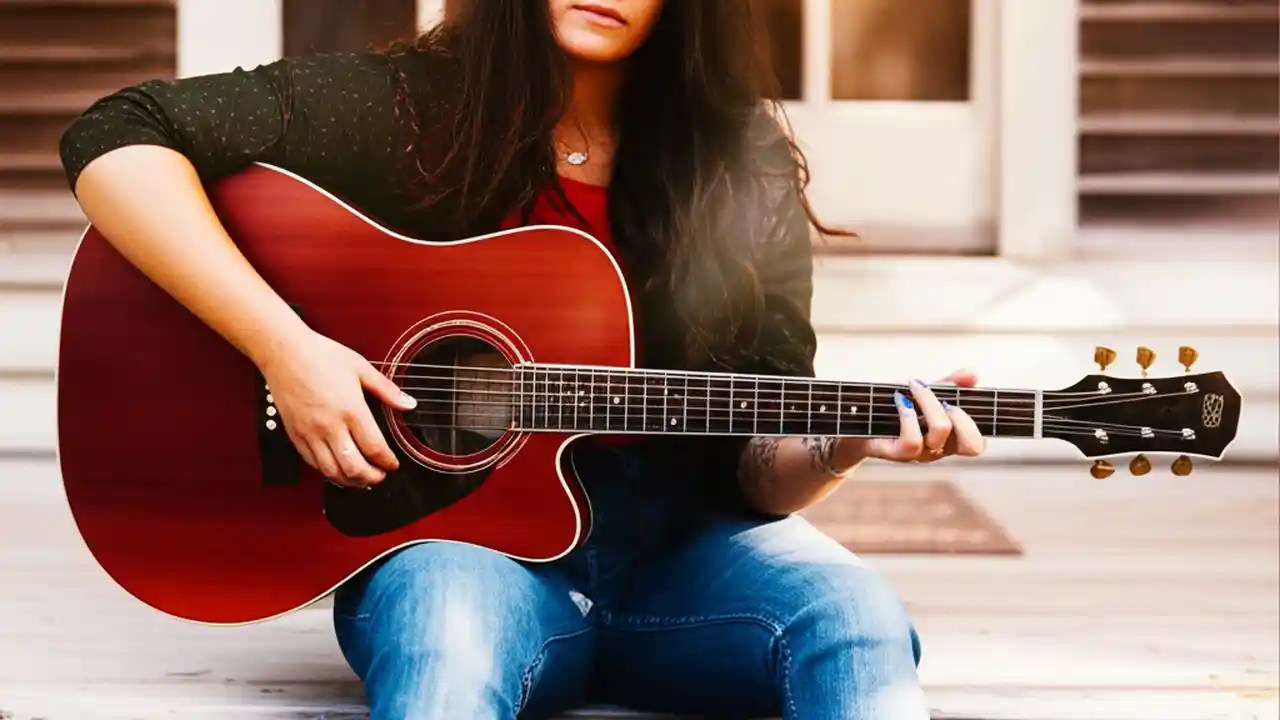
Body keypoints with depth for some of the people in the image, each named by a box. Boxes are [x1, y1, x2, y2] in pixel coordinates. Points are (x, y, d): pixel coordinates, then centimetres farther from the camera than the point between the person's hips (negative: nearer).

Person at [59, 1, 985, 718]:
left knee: (854, 613, -27)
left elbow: (760, 464, 2)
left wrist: (845, 443, -21)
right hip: (454, 530, -3)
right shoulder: (412, 108, -5)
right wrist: (283, 346, -20)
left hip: (677, 547, 3)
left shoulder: (745, 167, 2)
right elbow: (118, 140, -11)